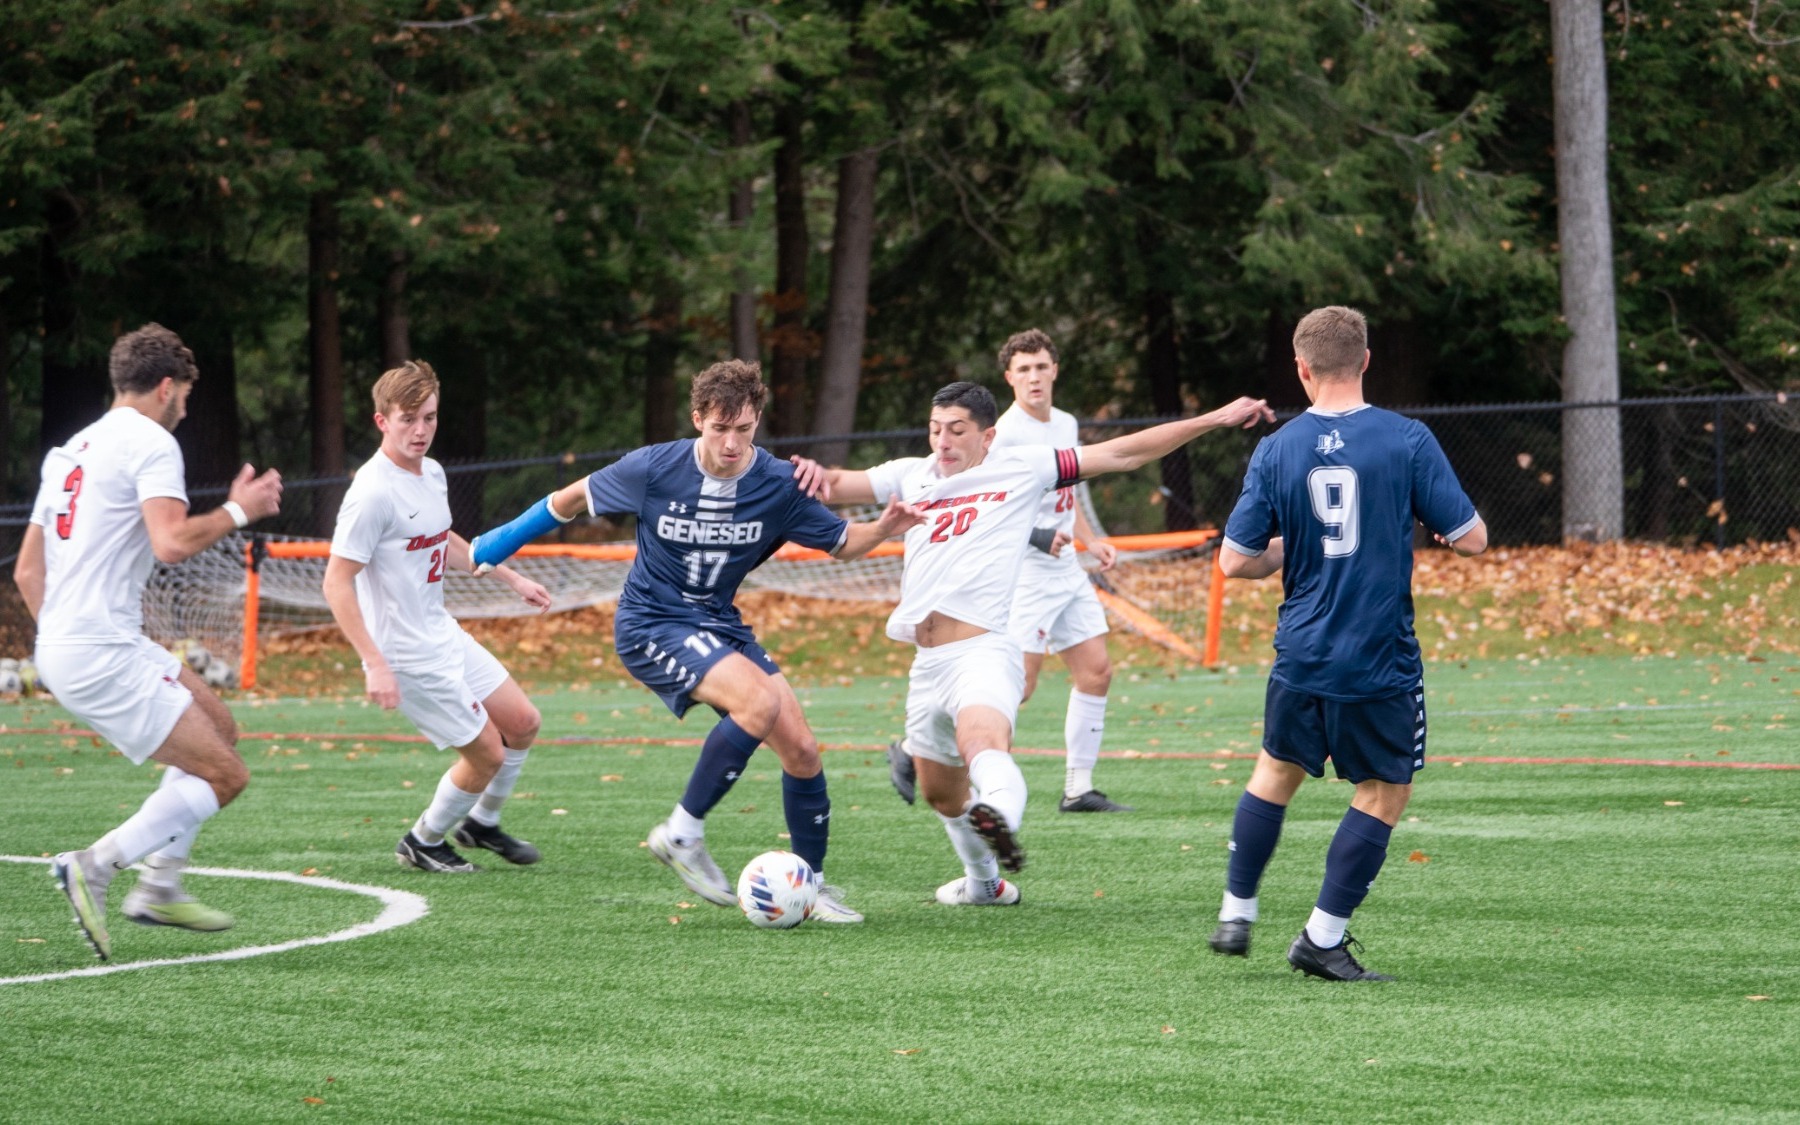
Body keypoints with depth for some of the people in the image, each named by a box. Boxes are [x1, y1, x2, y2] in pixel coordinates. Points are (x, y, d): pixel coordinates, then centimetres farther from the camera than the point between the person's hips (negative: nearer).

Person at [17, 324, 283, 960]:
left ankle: (160, 888, 17)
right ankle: (94, 866, -13)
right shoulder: (151, 442, -7)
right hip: (103, 653, -9)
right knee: (224, 775, -6)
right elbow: (171, 543, -22)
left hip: (62, 646, 9)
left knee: (219, 729, 21)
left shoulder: (70, 451, 20)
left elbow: (26, 570, 22)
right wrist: (237, 511, -7)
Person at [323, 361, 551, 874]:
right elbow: (337, 582, -24)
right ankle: (423, 842, 21)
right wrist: (375, 664, -28)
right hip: (407, 654, -9)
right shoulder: (373, 493, -24)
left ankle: (481, 823, 35)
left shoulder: (432, 474, 5)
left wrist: (512, 577, 27)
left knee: (522, 722, 14)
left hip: (443, 634, 9)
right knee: (487, 753, -2)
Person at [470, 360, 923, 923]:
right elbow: (572, 500, 1)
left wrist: (885, 528, -20)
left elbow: (841, 542, 1)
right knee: (759, 700, -29)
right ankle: (683, 833, -17)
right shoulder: (652, 469, -16)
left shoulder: (780, 484, -10)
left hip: (720, 623, 5)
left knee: (801, 748, -4)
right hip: (650, 626, -5)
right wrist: (504, 540, 8)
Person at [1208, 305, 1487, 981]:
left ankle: (1236, 914, 28)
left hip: (1301, 656, 3)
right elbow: (1471, 539, -6)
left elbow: (1235, 561, 1)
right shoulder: (1407, 440, -10)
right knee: (1385, 793, 10)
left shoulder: (1276, 450, -2)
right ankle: (1323, 938, 8)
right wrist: (1420, 524, 15)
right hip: (1382, 662, -3)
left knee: (1277, 771, 23)